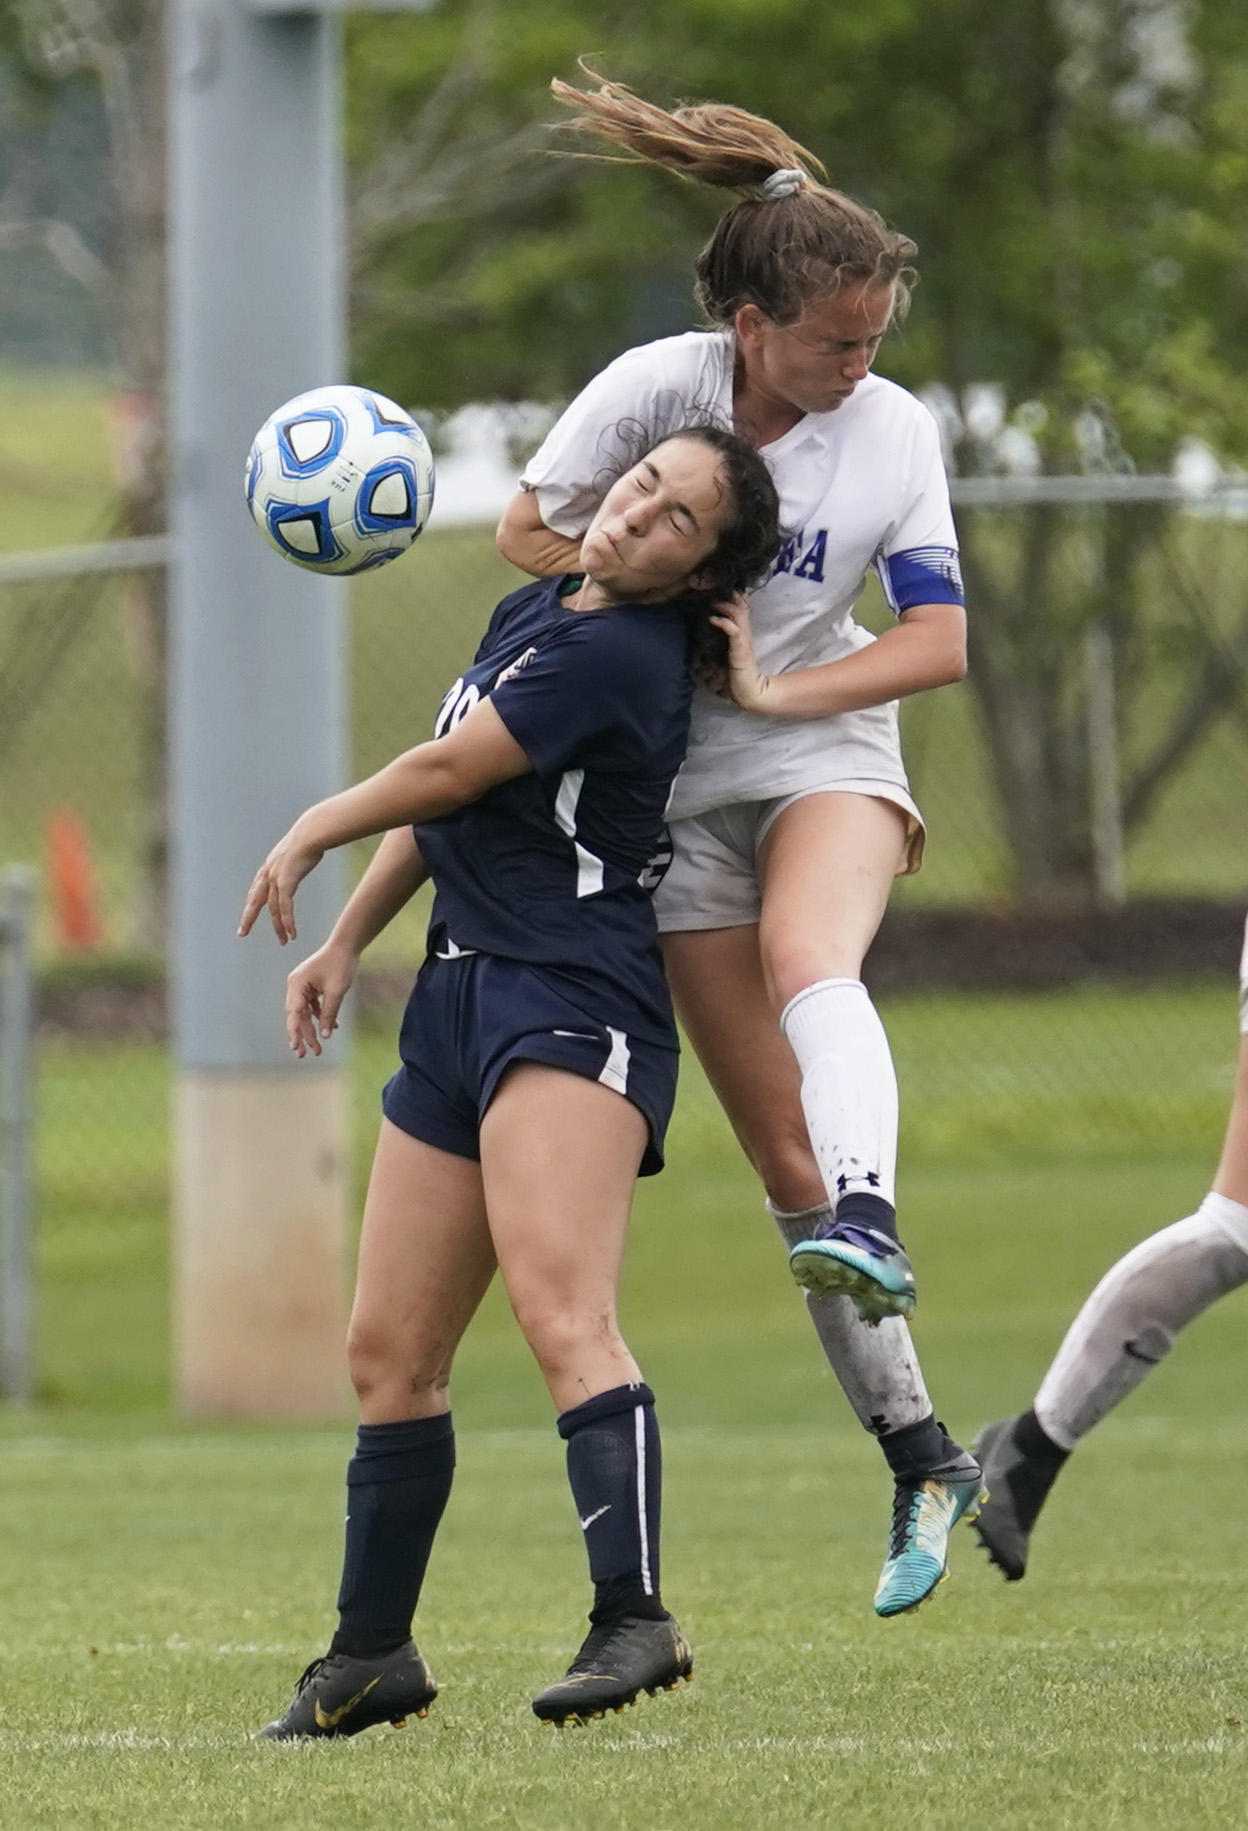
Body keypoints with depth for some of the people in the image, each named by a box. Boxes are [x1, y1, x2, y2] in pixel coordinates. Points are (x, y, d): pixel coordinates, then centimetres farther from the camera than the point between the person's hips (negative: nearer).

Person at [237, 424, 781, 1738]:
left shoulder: (617, 657, -12)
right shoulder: (532, 613, 18)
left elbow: (445, 772, -7)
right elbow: (447, 795, 28)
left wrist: (307, 838, 10)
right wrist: (346, 941, 25)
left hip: (573, 1004, -9)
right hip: (459, 1001, 9)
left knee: (560, 1311, -26)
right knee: (389, 1352, 10)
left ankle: (634, 1618, -35)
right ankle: (371, 1655, 19)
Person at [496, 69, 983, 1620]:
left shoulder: (895, 430, -6)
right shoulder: (655, 387, -8)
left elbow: (941, 642, -8)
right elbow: (525, 530, 2)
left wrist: (775, 688, -19)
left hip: (829, 760, -1)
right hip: (678, 791, 1)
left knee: (807, 956, -38)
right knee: (783, 1152, -2)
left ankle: (868, 1229, -59)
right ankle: (918, 1455, 5)